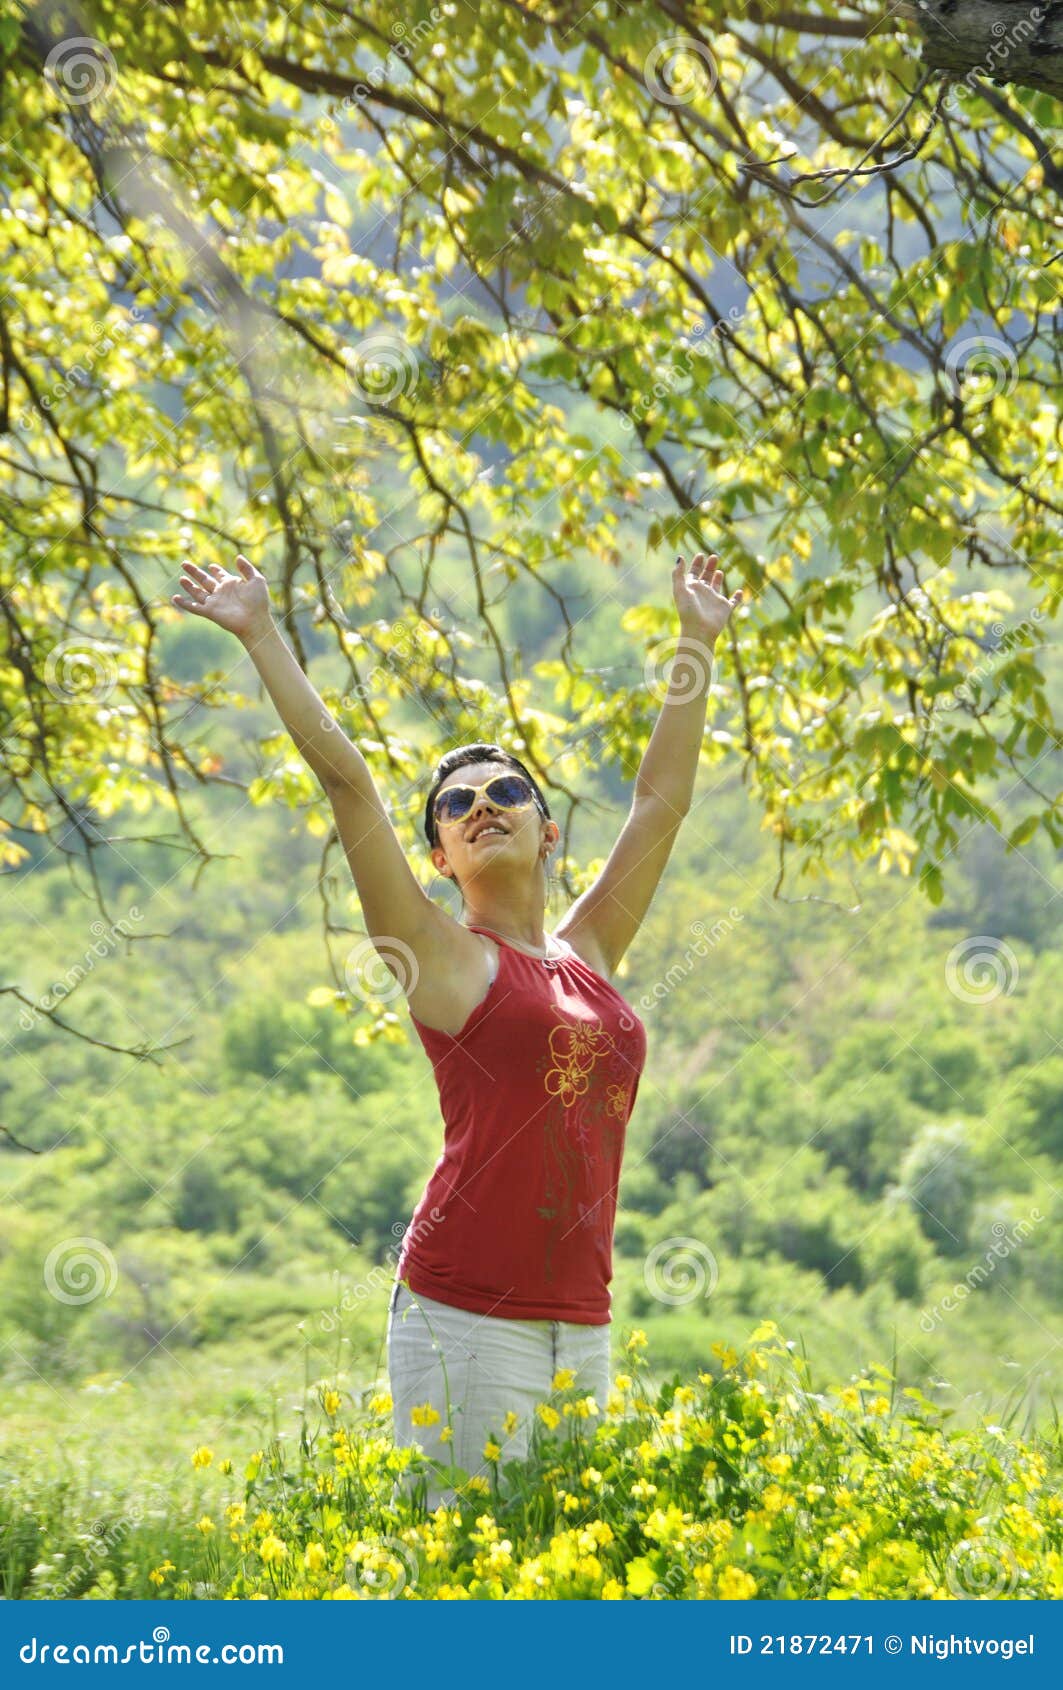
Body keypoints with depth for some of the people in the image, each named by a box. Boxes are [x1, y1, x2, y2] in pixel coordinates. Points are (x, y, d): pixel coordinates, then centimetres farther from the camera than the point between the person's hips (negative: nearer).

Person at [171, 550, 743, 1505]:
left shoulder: (588, 955, 14)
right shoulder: (447, 958, 1)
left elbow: (662, 799, 21)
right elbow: (346, 777, -2)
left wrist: (697, 641, 27)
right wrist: (262, 637, -2)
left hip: (580, 1321, 6)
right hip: (467, 1316, -5)